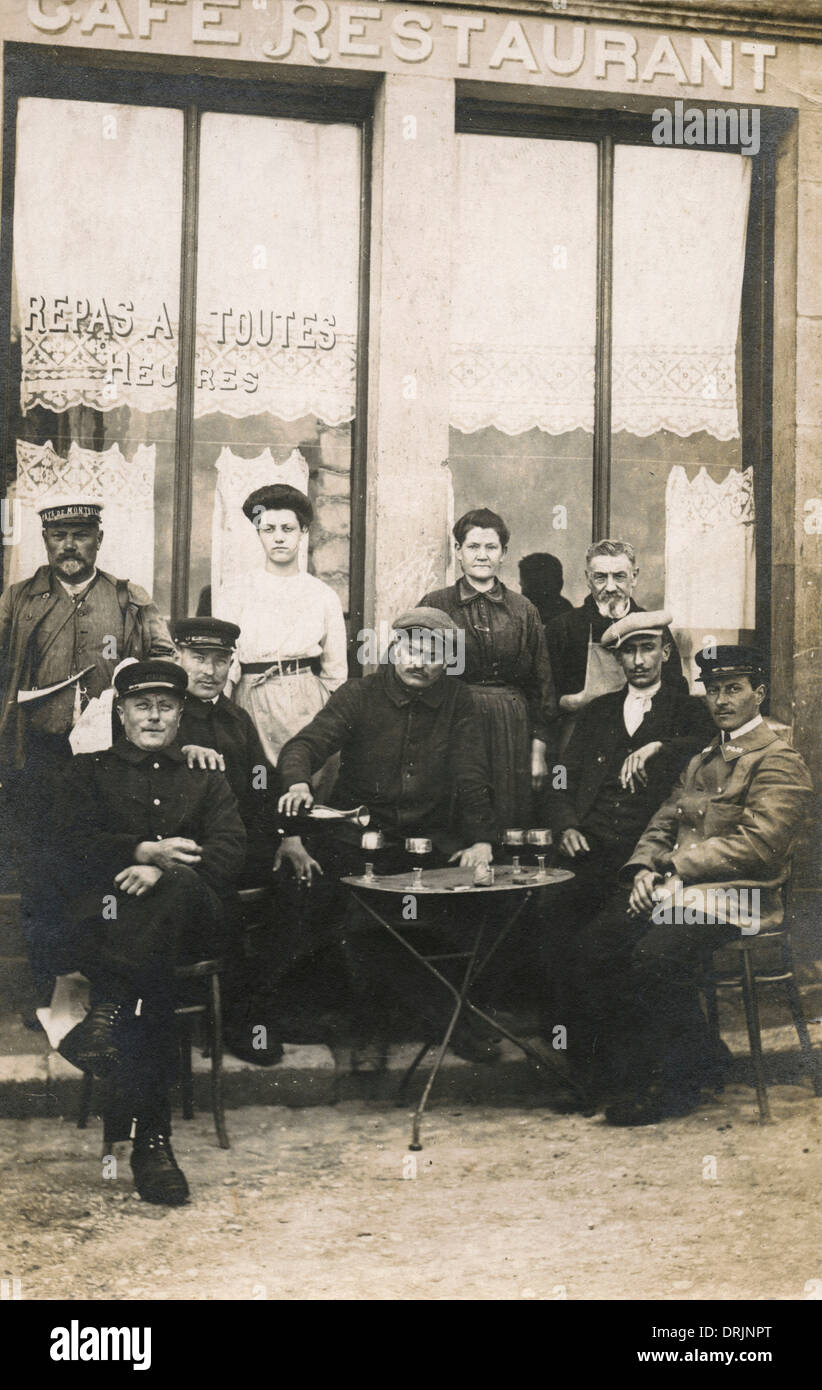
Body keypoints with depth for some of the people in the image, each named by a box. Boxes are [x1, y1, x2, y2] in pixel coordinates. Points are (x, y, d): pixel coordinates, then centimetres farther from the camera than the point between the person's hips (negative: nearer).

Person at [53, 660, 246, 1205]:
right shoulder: (90, 772, 24)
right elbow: (74, 850, 6)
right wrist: (145, 850, -12)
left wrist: (164, 869, -16)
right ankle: (152, 1138, -39)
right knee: (155, 978, -39)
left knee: (177, 888, -40)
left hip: (190, 918, 0)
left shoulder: (207, 780, 25)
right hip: (106, 912, 0)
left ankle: (111, 1013, -42)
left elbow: (230, 853, 5)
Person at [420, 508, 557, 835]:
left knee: (510, 828, 2)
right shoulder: (435, 605, 4)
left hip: (511, 732, 2)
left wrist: (539, 751, 5)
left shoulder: (523, 611, 9)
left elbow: (541, 685, 11)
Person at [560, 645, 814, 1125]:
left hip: (729, 897, -7)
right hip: (675, 888, 8)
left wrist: (676, 867, -14)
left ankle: (681, 1084, -12)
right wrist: (644, 868, -2)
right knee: (588, 949, -14)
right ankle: (602, 1079, -2)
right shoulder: (702, 761, 24)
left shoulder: (779, 762, -4)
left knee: (655, 955, -32)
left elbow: (757, 845, -16)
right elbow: (663, 825, 20)